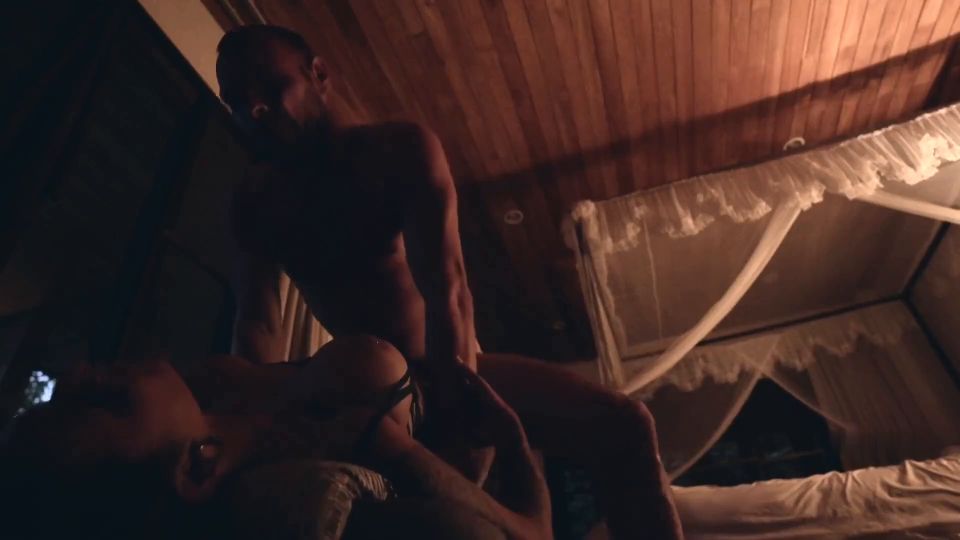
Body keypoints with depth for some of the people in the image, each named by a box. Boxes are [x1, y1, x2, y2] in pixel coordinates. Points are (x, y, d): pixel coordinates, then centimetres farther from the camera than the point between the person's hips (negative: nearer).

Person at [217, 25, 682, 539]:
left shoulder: (402, 148, -10)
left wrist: (456, 417, -37)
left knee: (623, 426, -26)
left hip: (452, 366, -3)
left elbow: (448, 291, -25)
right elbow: (257, 325, -10)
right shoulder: (254, 202, 3)